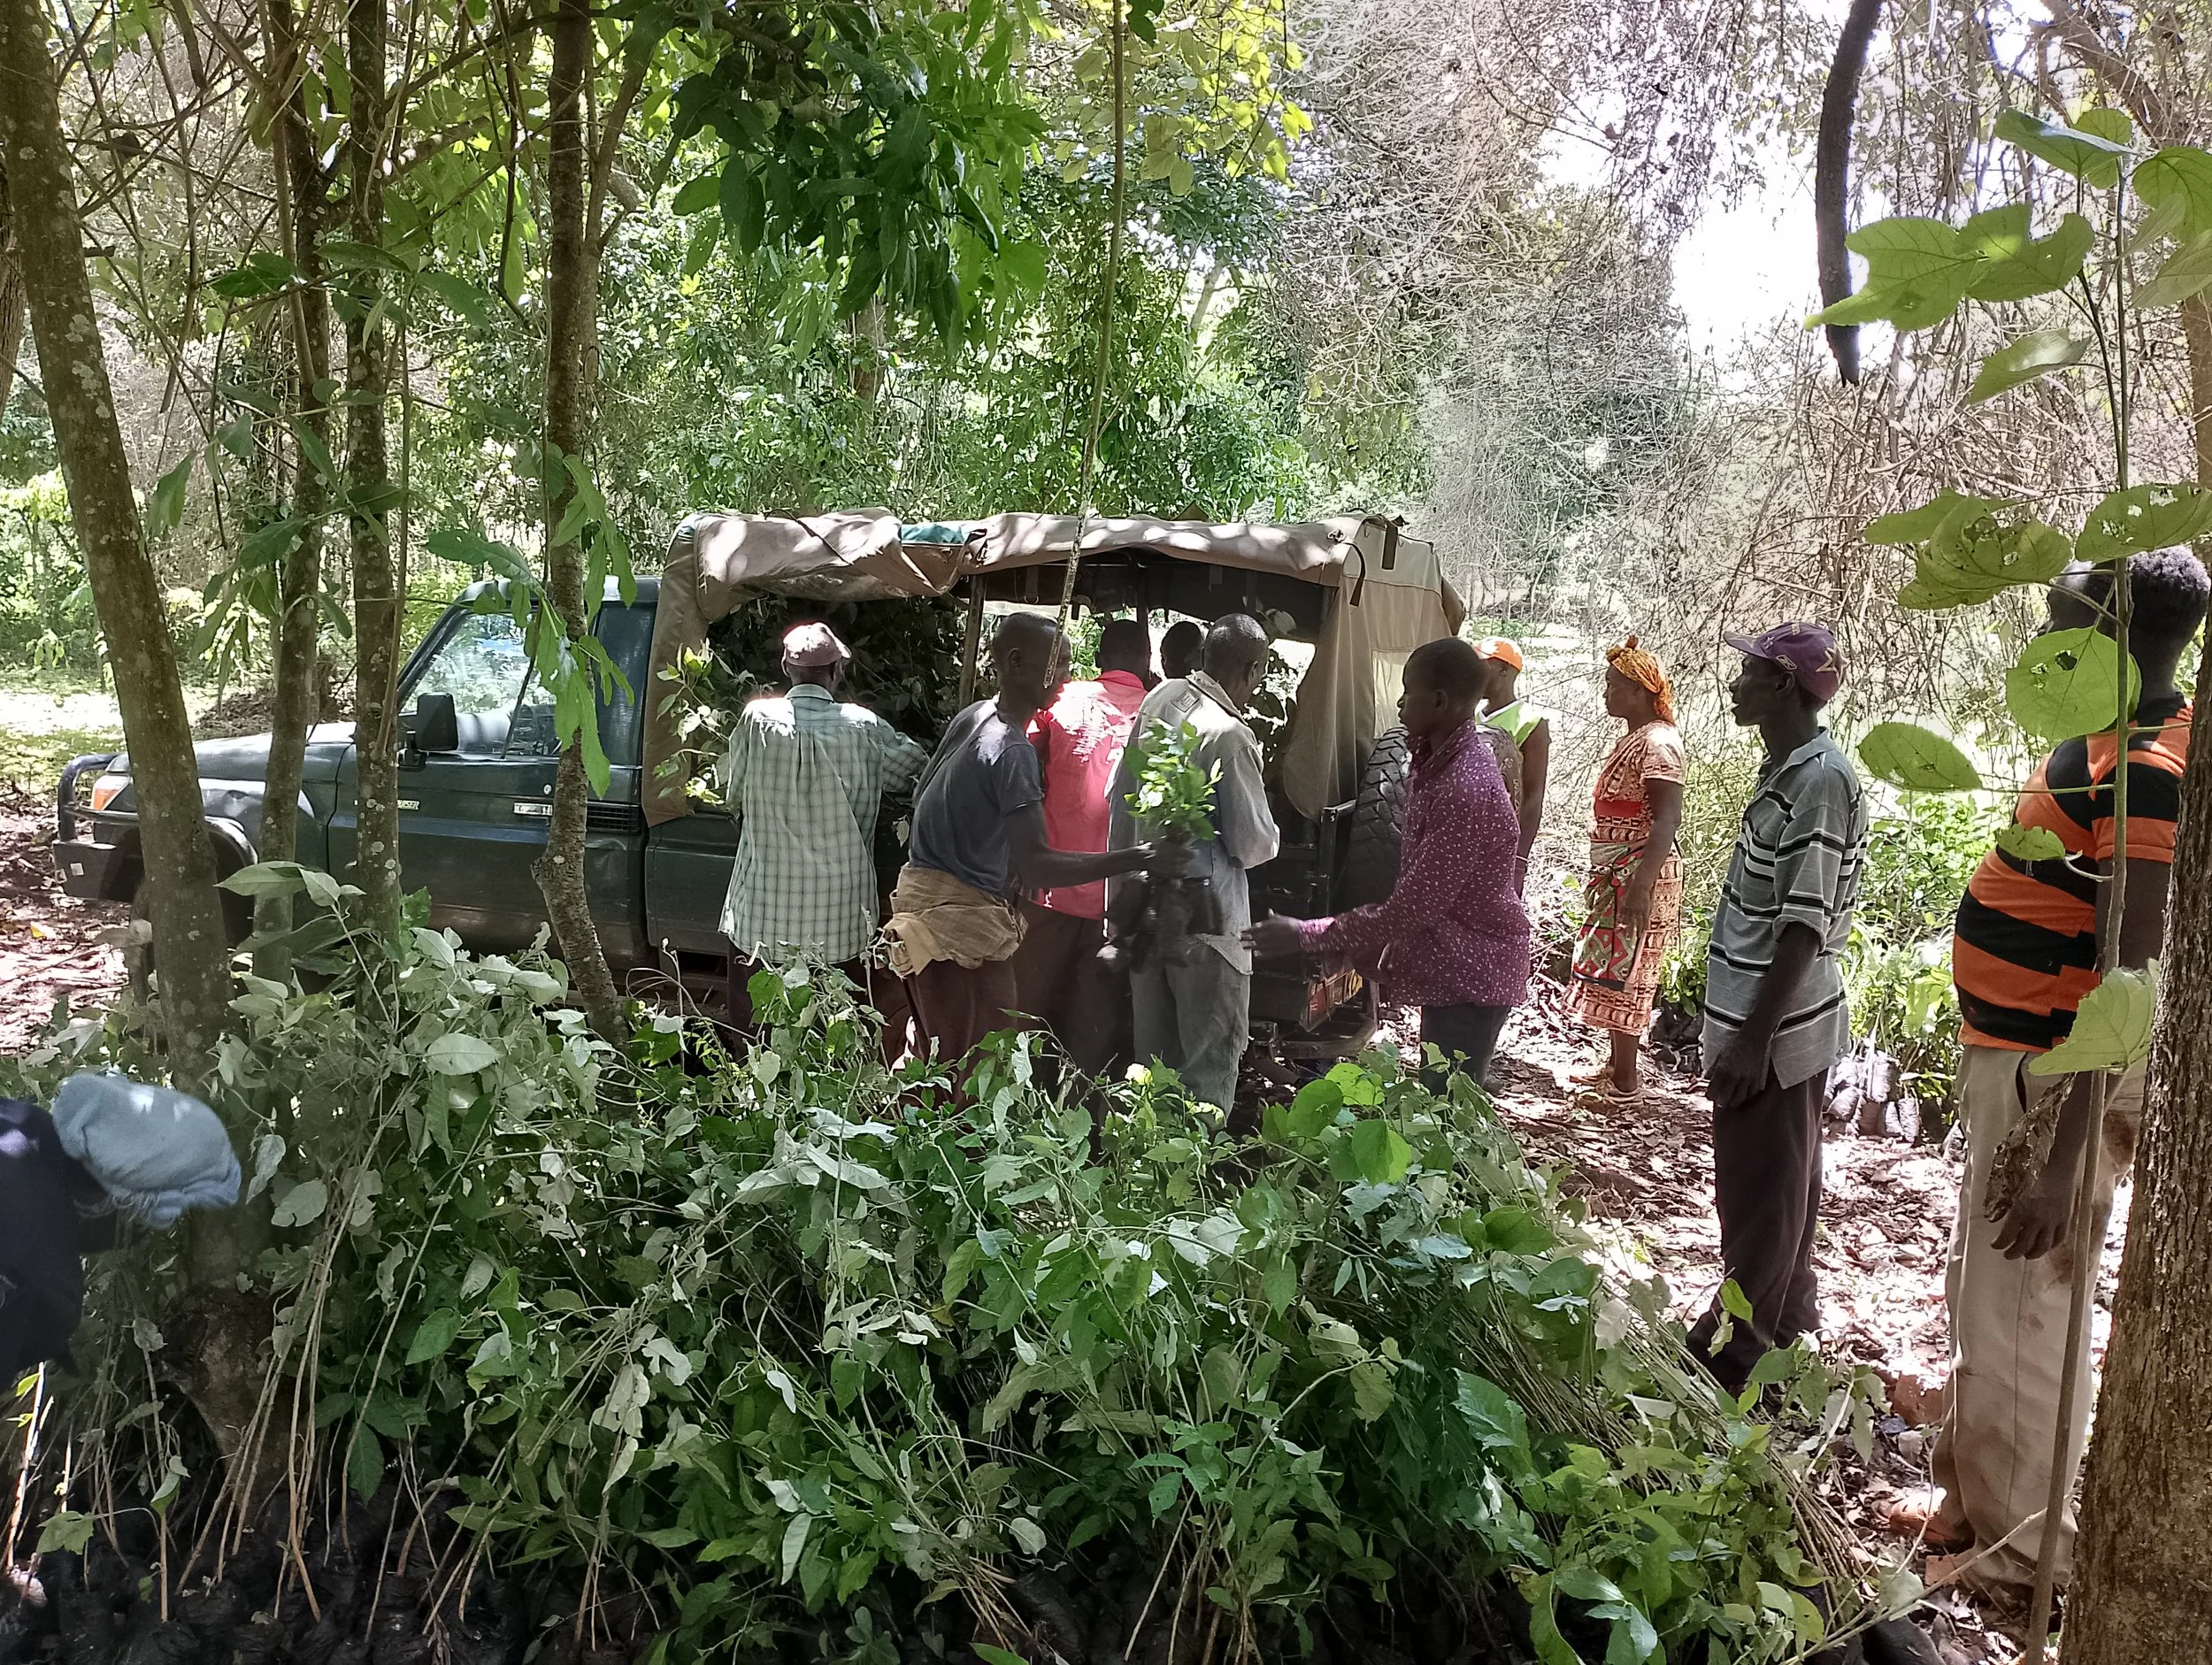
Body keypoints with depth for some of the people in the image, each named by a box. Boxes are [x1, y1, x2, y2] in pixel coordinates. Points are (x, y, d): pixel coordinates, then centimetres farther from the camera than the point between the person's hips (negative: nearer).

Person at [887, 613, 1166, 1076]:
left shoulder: (972, 716, 9)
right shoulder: (1011, 750, -20)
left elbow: (921, 795, 22)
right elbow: (1035, 865, -26)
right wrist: (1136, 858, -28)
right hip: (962, 920, -10)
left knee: (944, 1071, 16)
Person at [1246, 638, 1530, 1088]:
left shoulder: (1467, 790, -29)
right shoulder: (1432, 758, 3)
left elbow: (1412, 907, -27)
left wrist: (1305, 936, -22)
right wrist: (1377, 950, 13)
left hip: (1473, 972, -9)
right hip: (1447, 964, 9)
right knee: (1440, 1099, 18)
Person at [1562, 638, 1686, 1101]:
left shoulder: (1657, 743, -18)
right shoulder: (1632, 739, 14)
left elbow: (1668, 822, -25)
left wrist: (1640, 885, -32)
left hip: (1638, 876, -10)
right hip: (1615, 874, 10)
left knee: (1622, 972, -4)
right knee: (1612, 971, 15)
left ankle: (1625, 1081, 5)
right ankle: (1613, 1065, 26)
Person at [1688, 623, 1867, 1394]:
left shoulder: (1820, 779, -21)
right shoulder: (1789, 769, 9)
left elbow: (1807, 925, -23)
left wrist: (1754, 1036, -22)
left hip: (1775, 1029, -9)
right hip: (1764, 1019, 9)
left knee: (1760, 1192, 3)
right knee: (1779, 1183, 20)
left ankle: (1737, 1347, 16)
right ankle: (1784, 1327, 35)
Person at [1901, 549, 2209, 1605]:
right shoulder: (2111, 744, 8)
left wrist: (2061, 1162, -25)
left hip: (2057, 1079, -10)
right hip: (2013, 1061, 10)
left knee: (2019, 1319, 3)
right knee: (1981, 1303, 21)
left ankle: (2019, 1561, 20)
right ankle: (1971, 1507, 37)